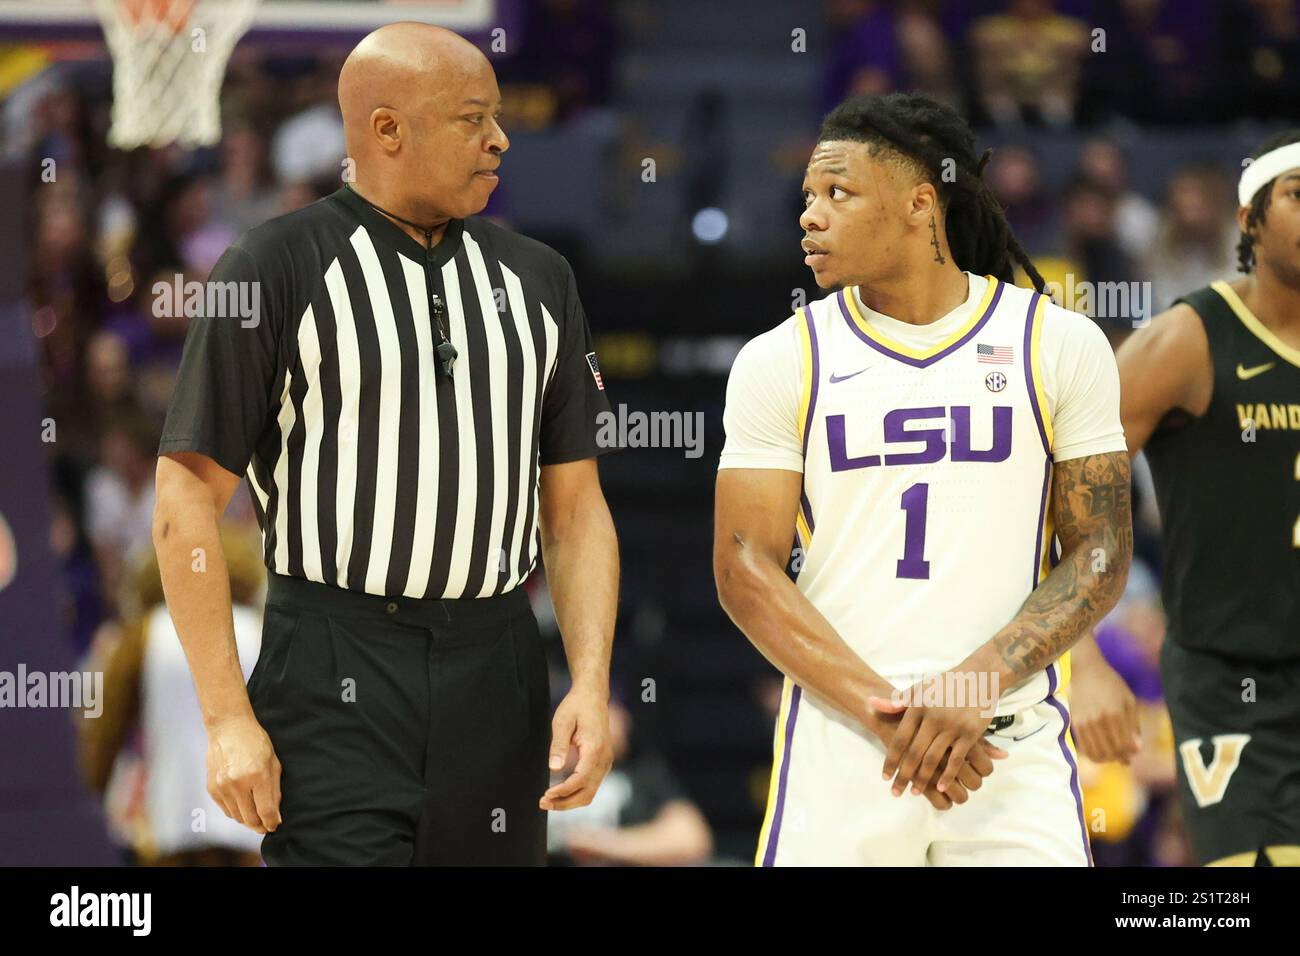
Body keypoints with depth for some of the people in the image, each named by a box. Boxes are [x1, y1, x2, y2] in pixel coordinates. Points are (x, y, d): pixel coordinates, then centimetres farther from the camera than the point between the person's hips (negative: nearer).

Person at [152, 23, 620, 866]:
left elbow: (575, 508, 13)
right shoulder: (275, 269, -3)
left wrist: (592, 685, -1)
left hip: (499, 679, 5)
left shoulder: (535, 280, 13)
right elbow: (188, 502, -5)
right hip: (336, 697, -5)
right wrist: (228, 720, -11)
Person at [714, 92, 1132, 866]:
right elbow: (746, 569, -2)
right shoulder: (782, 361, 4)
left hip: (1015, 744, 0)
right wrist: (884, 710, -14)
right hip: (839, 745, 0)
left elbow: (1101, 556, 1)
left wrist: (976, 685, -14)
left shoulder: (1059, 345, 3)